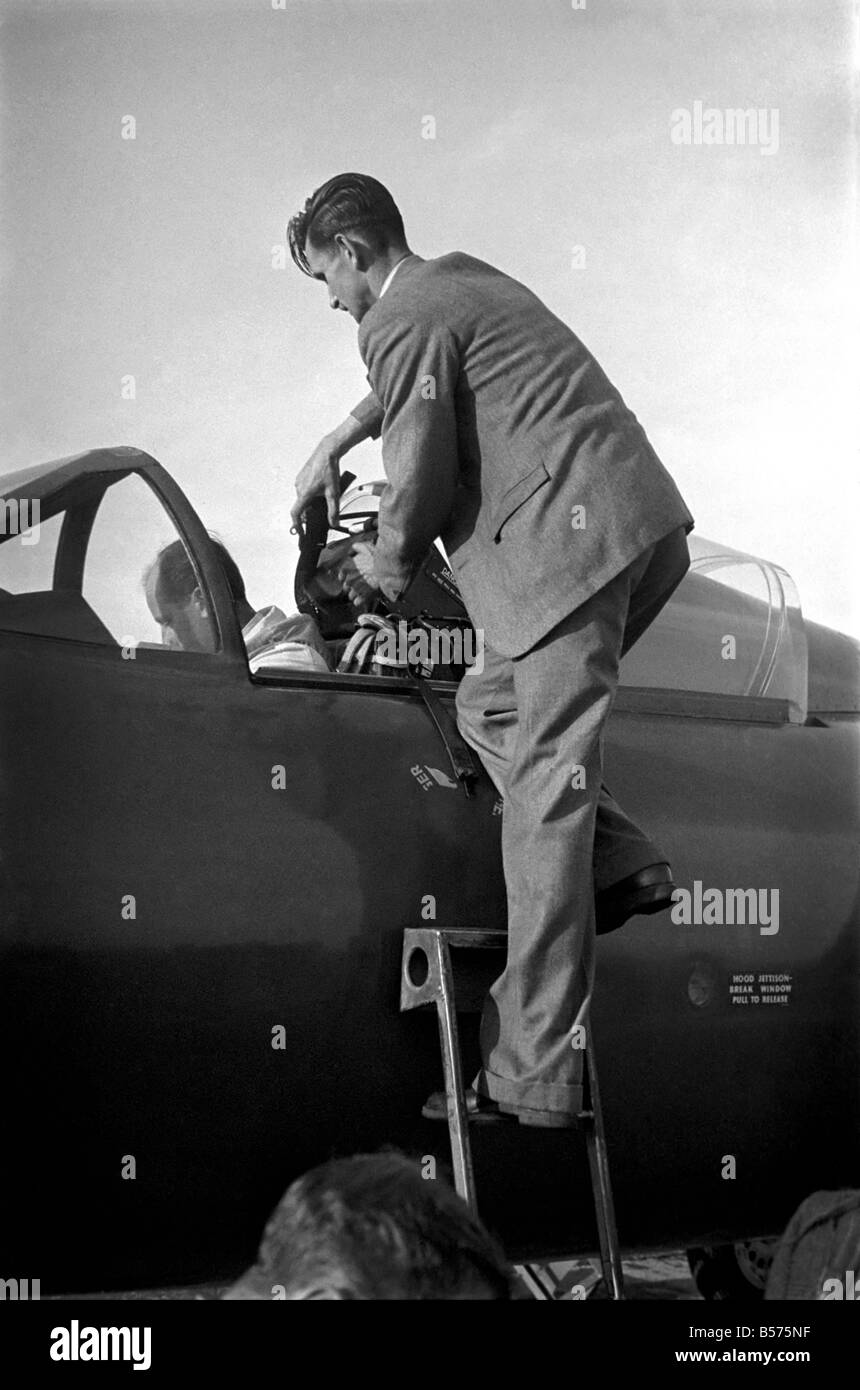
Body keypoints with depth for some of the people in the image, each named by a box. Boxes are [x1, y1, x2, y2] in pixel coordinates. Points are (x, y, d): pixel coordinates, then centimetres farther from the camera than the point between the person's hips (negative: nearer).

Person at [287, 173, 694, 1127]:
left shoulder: (404, 322, -4)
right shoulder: (461, 277, 25)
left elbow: (424, 477, -5)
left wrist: (389, 561, 13)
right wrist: (333, 446, 49)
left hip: (572, 544, -10)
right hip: (647, 530, 10)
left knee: (543, 806, -9)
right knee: (492, 709, 23)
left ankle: (531, 1073, -7)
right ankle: (624, 863, 8)